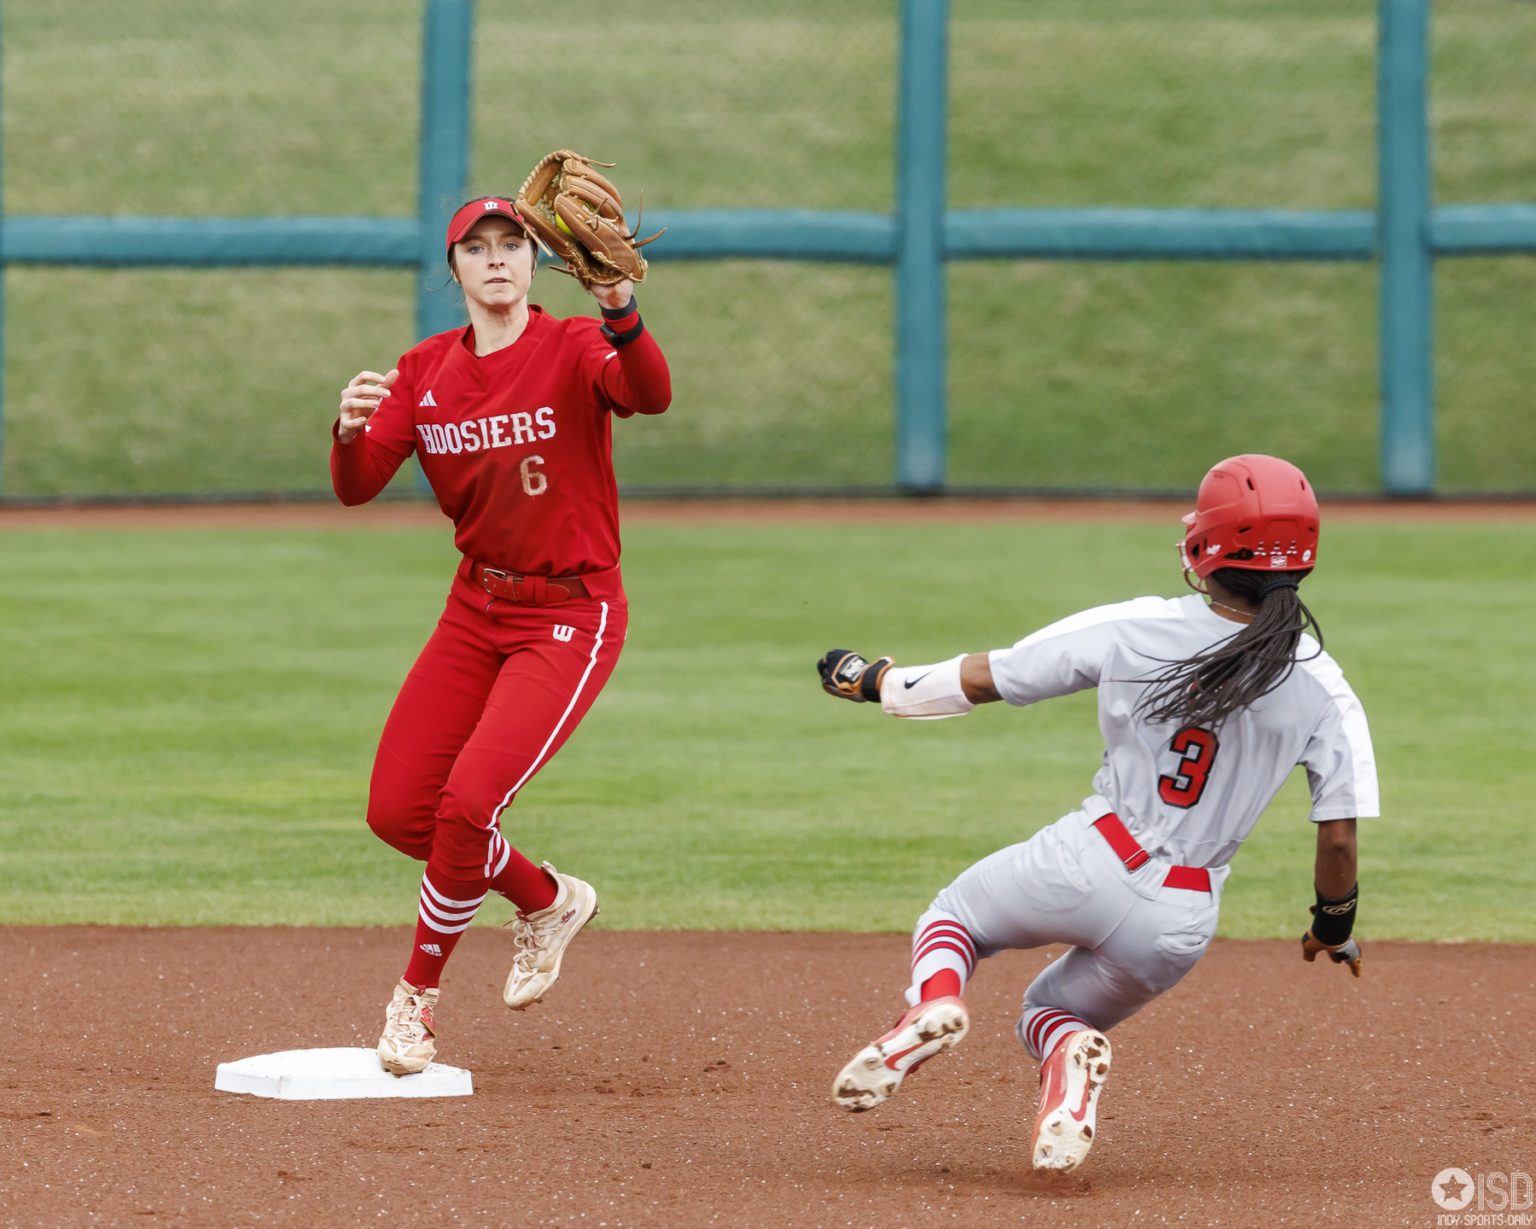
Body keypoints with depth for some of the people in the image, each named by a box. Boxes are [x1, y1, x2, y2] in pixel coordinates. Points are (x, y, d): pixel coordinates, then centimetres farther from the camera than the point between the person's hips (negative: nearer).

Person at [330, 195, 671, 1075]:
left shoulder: (575, 350, -14)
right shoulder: (425, 373, 2)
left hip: (572, 615, -6)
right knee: (397, 812, 3)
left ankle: (418, 996, 2)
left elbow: (651, 394, -36)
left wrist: (622, 314, -56)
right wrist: (350, 432, -30)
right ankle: (547, 900, 28)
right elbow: (356, 488, -7)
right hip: (477, 609, 6)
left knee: (469, 801, -19)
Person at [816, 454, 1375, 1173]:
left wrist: (871, 680, 17)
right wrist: (1333, 923, 16)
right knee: (1052, 1010, 29)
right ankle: (1071, 1058, -10)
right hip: (1182, 925, 2)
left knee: (955, 915, 29)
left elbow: (978, 681, 0)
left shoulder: (1136, 629, -7)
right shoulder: (1324, 691, -7)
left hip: (1088, 864, -2)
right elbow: (1338, 837, -5)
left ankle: (933, 1004, -8)